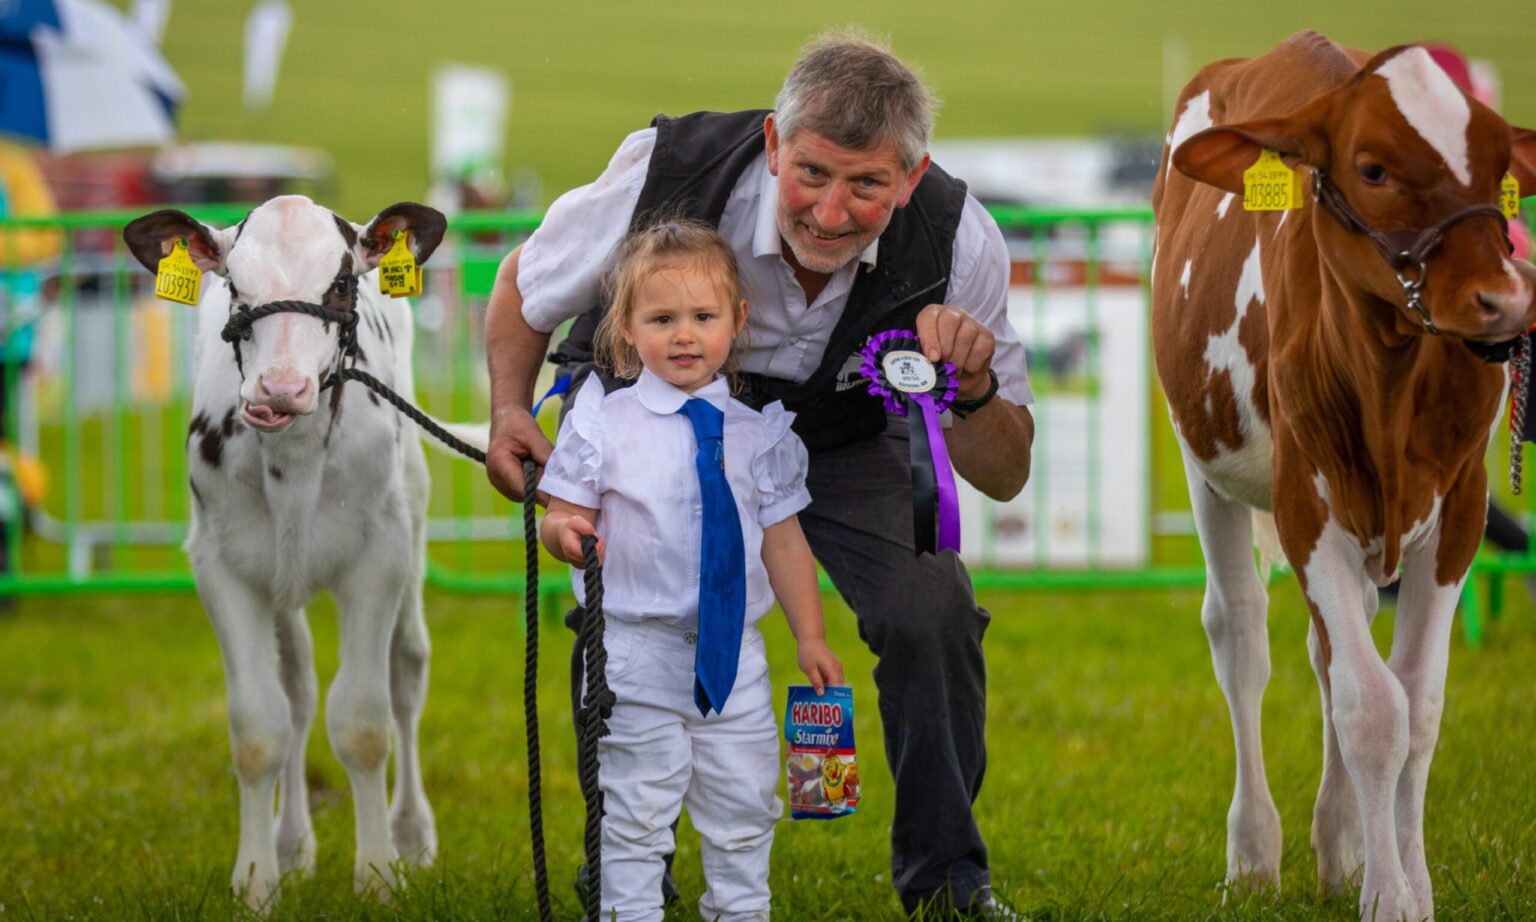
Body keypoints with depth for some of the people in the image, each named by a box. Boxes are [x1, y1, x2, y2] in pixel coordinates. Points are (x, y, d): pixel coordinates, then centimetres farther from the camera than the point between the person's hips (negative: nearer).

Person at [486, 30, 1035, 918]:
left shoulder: (957, 238, -30)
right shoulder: (671, 175, -34)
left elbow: (1004, 476, -21)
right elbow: (525, 283, -9)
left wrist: (973, 390, -42)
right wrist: (512, 411, -24)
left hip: (846, 437, 1)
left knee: (932, 617, -19)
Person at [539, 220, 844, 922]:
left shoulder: (760, 429, 4)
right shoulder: (602, 422, -4)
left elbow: (782, 537, 8)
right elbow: (563, 515, -1)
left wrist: (809, 637, 6)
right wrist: (565, 533, -25)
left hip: (735, 653, 3)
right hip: (639, 649, -3)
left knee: (744, 807, 10)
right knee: (636, 811, 1)